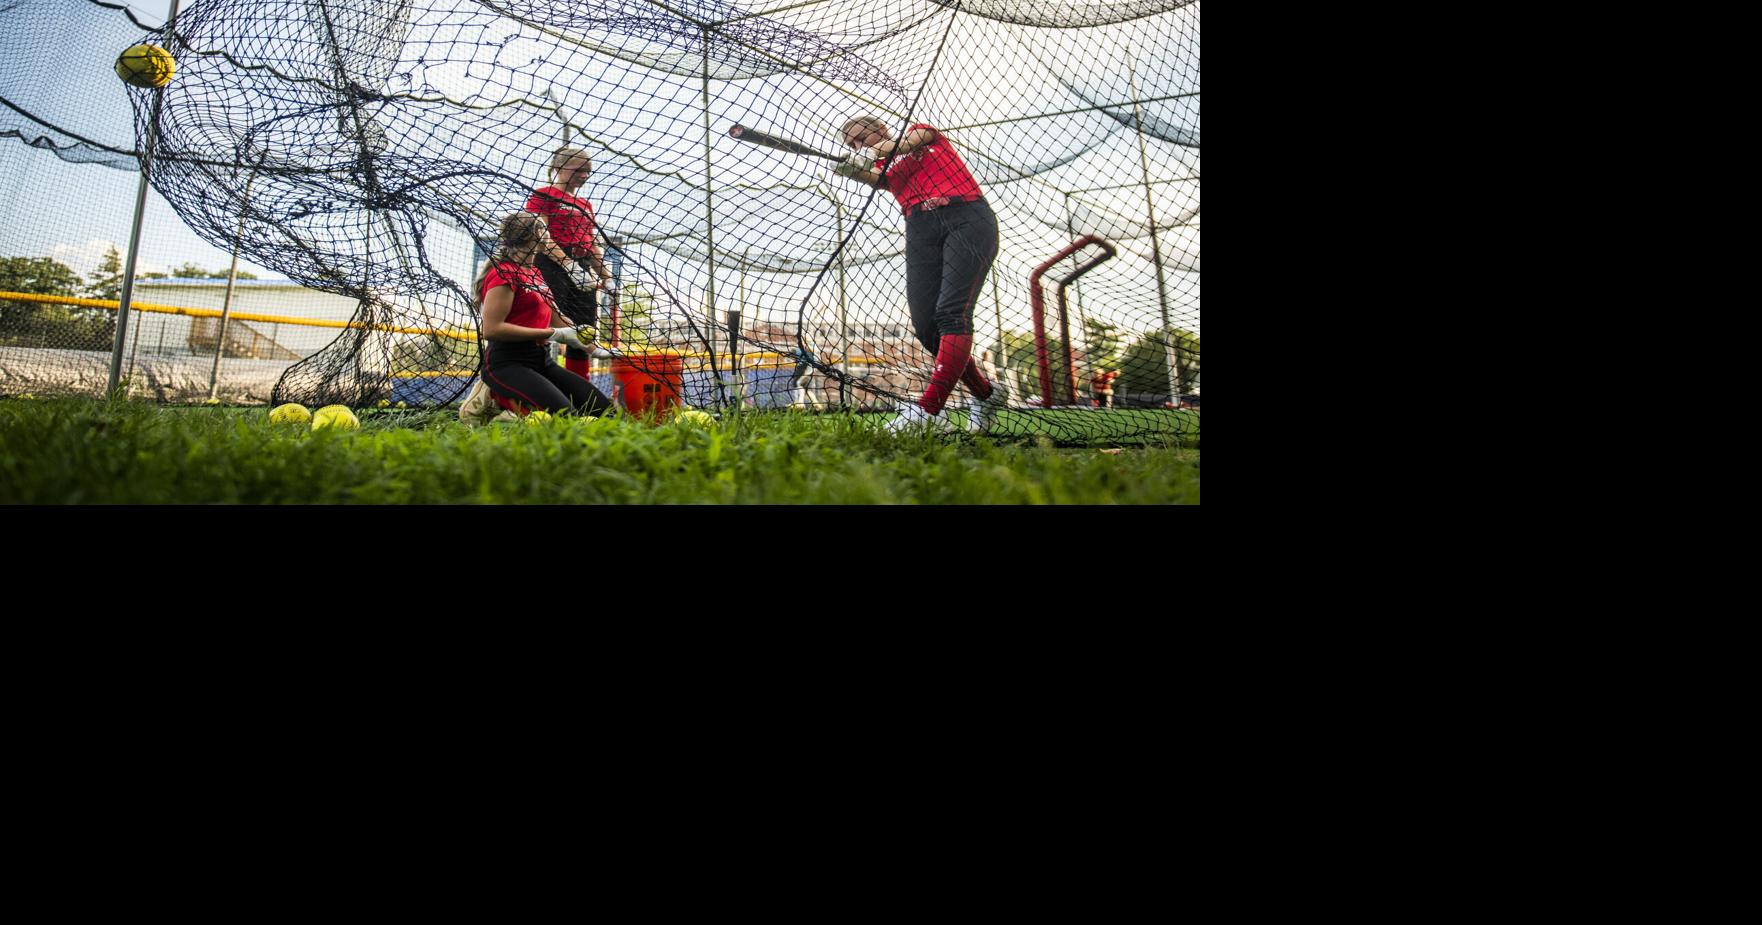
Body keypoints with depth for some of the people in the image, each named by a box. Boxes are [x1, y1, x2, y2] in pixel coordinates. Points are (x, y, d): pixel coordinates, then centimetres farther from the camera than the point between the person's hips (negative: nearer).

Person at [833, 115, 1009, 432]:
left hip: (967, 217, -5)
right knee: (926, 326, -11)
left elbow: (910, 140, -7)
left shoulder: (924, 130, 18)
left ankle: (928, 410, -36)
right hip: (922, 229, 5)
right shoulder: (880, 166, 24)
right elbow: (877, 179, -1)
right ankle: (986, 394, 7)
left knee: (951, 312, -22)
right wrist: (852, 170, -23)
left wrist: (875, 152, -25)